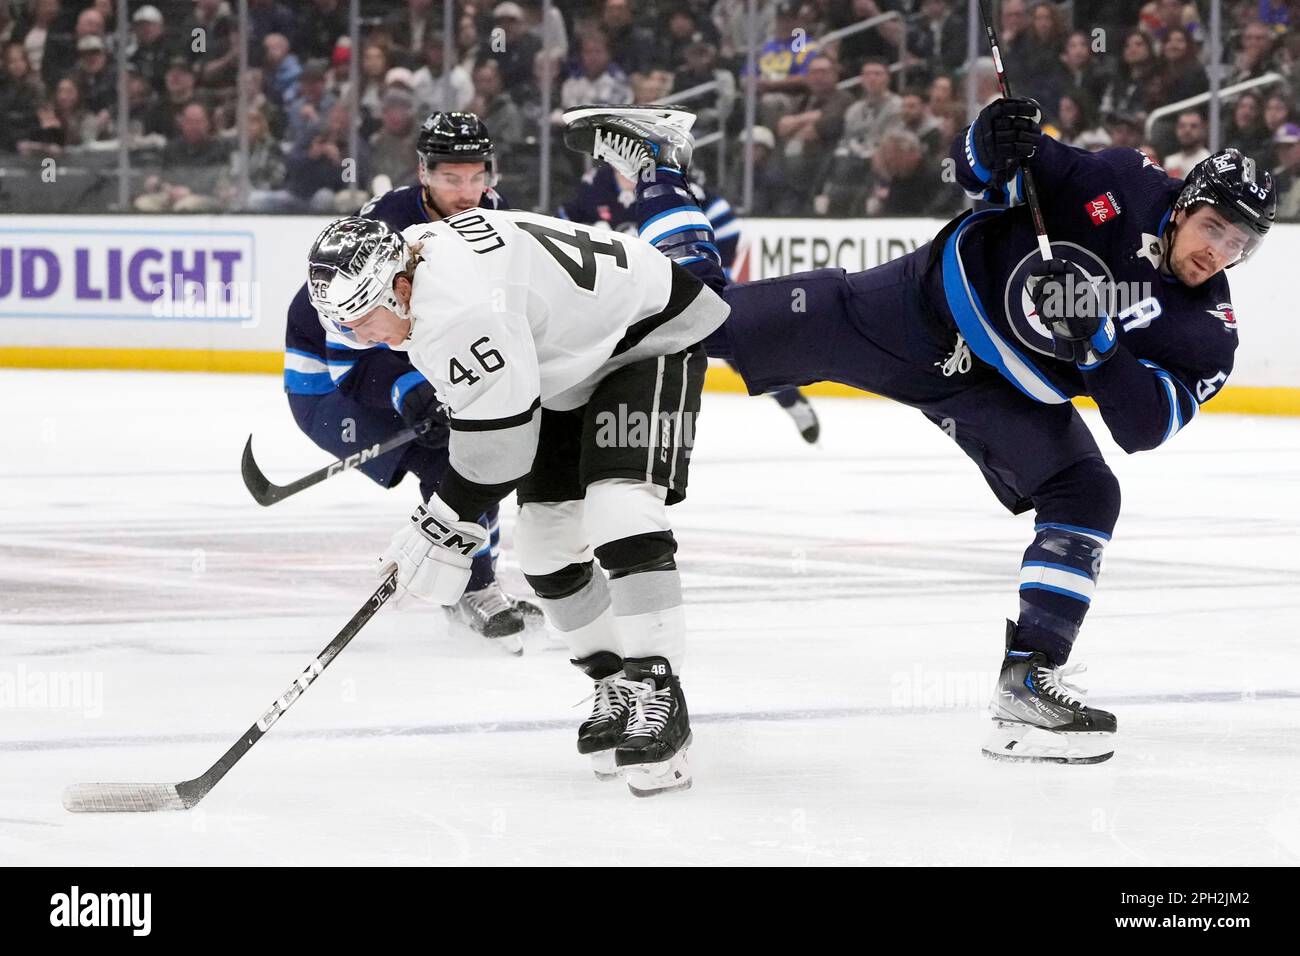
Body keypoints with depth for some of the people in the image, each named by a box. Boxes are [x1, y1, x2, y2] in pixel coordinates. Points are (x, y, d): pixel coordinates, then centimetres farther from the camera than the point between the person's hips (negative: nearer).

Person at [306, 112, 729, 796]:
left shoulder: (458, 306, -34)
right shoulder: (422, 252, -3)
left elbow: (499, 435, -31)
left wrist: (446, 526, -23)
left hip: (652, 334, -11)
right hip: (569, 365, 11)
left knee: (621, 505, -26)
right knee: (543, 538, 4)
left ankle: (655, 693, -25)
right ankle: (617, 686, 14)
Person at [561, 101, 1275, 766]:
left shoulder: (1208, 332, -13)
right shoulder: (1122, 187, -17)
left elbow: (1145, 426, -22)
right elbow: (986, 170, -7)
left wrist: (1096, 344, -35)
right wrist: (995, 144, -30)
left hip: (1010, 395, 3)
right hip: (922, 308, -3)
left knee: (1086, 496, -18)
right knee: (708, 318, -3)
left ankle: (1028, 683, -14)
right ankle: (647, 162, 19)